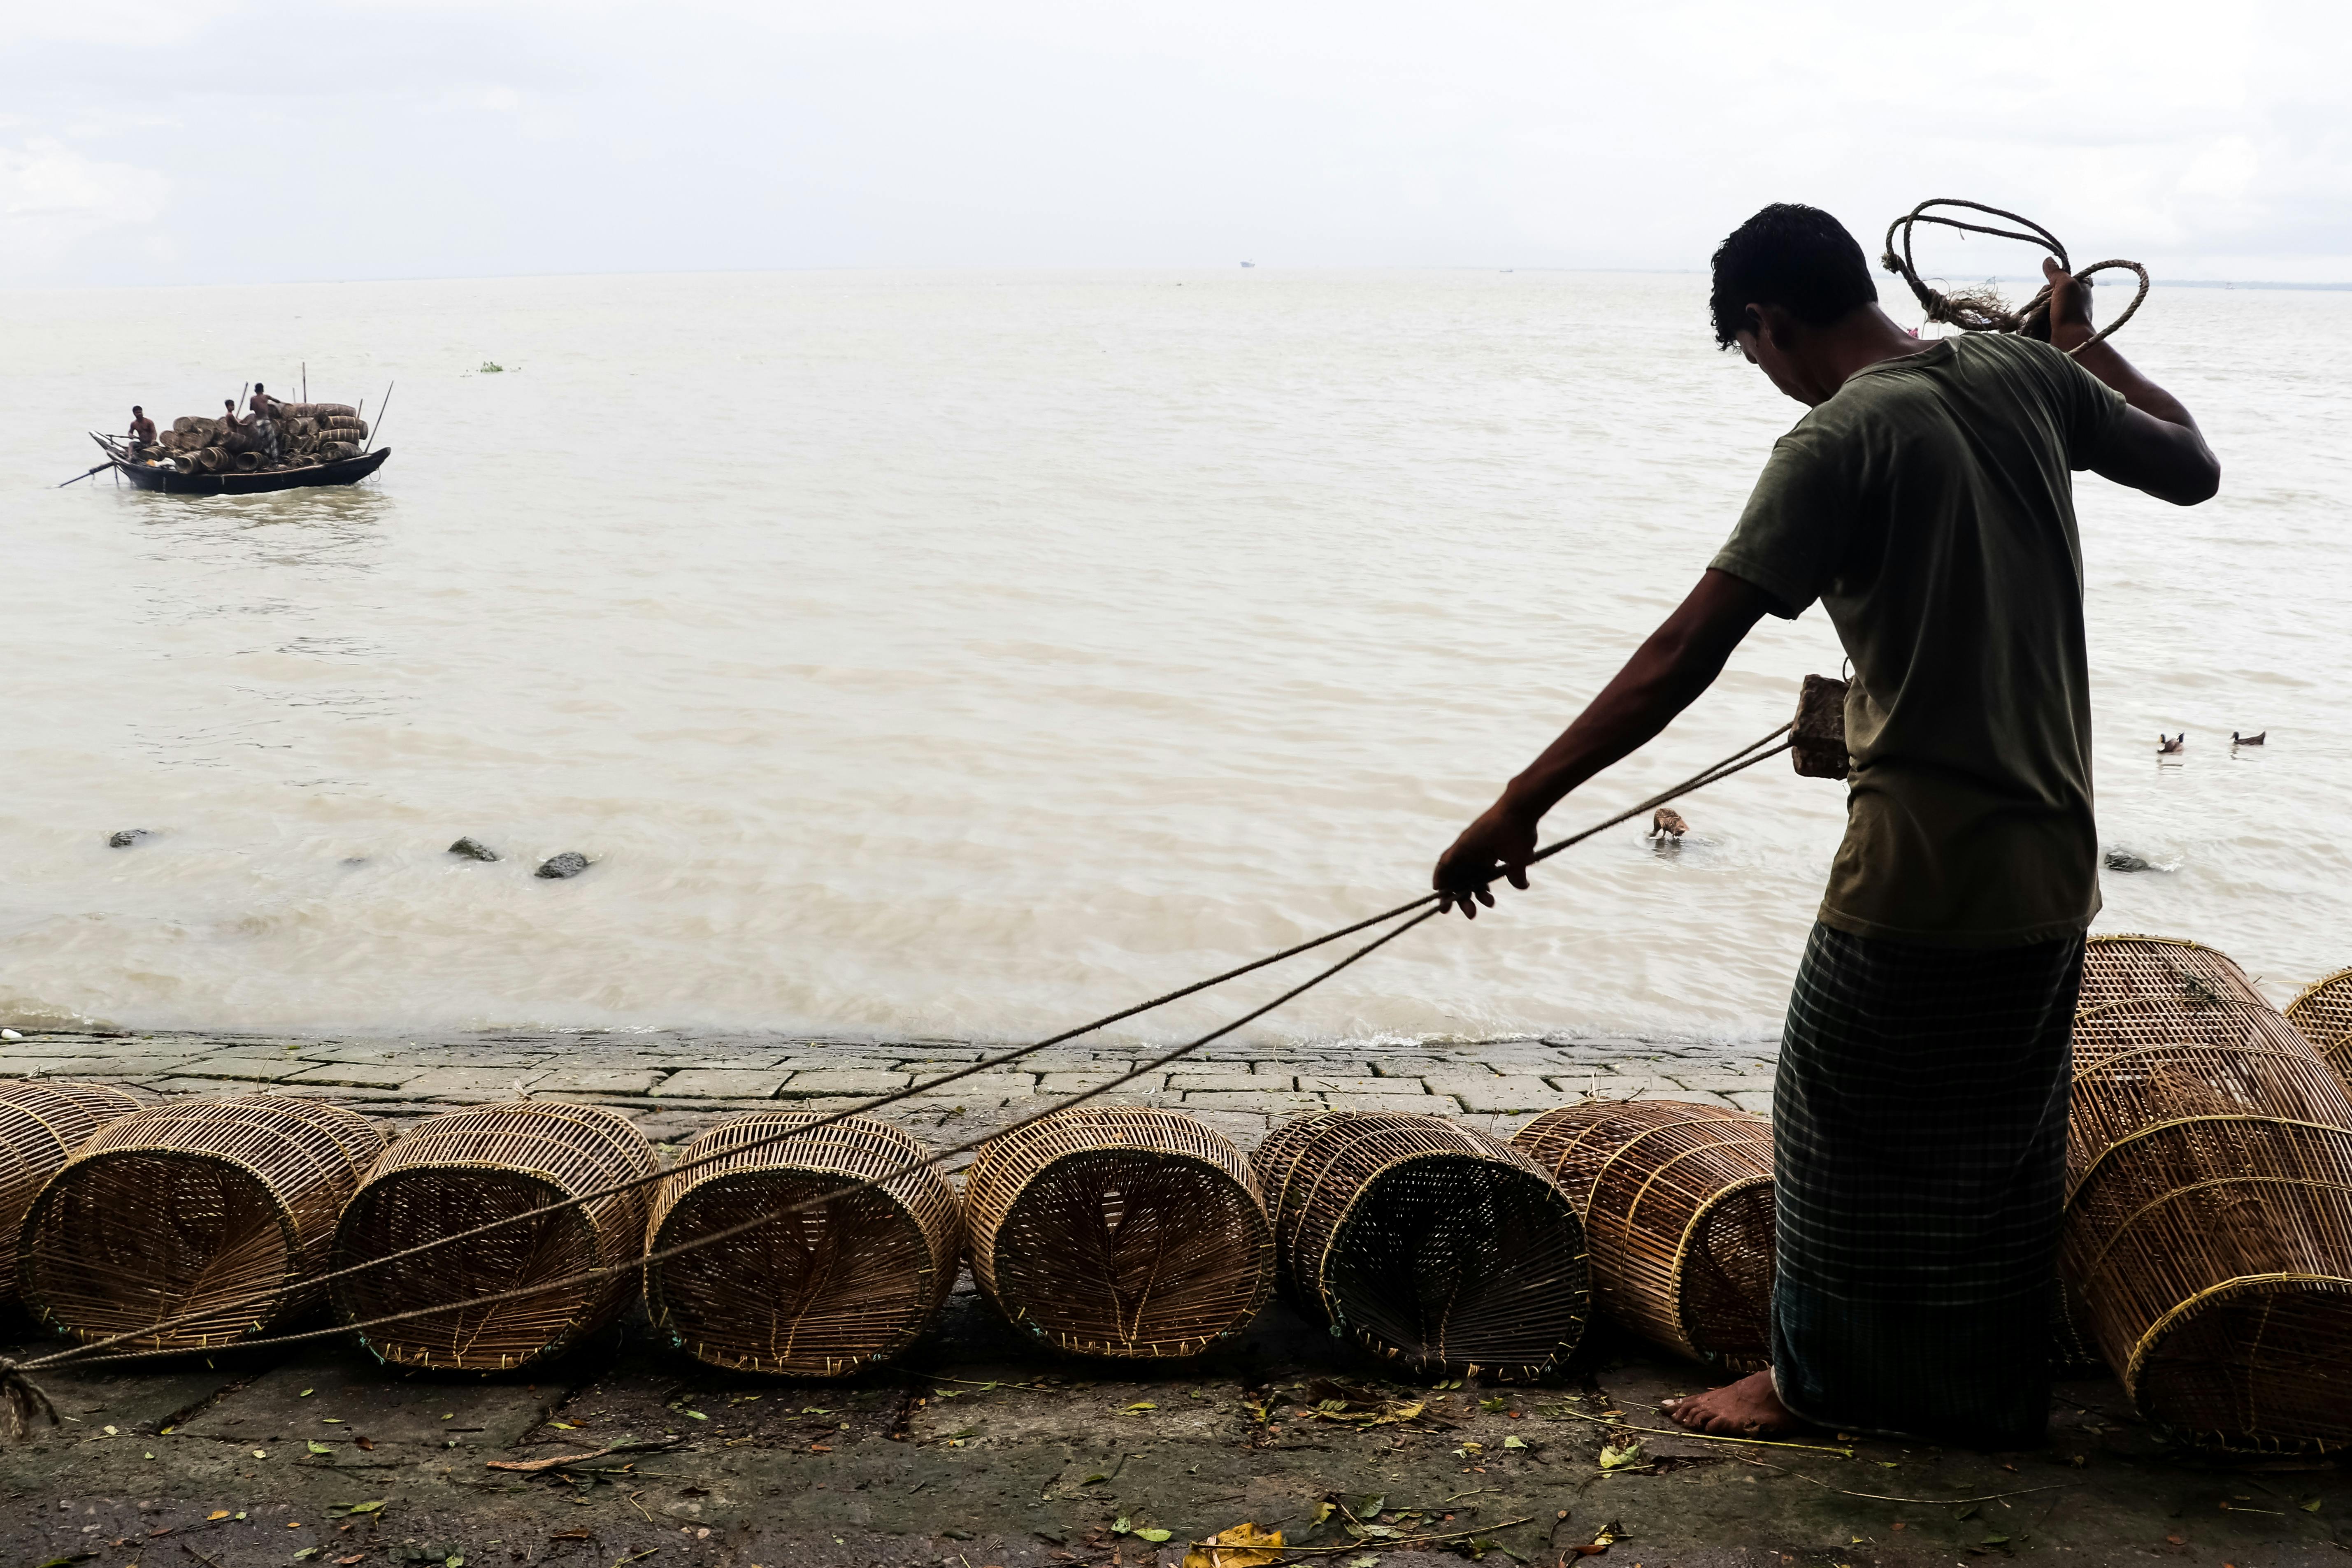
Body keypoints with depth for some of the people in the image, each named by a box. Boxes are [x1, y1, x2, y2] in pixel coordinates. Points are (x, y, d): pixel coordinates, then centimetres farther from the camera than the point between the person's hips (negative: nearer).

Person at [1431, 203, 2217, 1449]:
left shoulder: (1839, 441, -18)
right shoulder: (2025, 377, 1)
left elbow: (1681, 659, -23)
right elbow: (2194, 468, 18)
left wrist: (1522, 806, -22)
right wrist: (2085, 341, 31)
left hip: (1925, 869, -7)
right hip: (2052, 864, 7)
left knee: (1842, 1115, 12)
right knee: (2004, 1136, 20)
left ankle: (1817, 1376, 26)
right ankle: (1994, 1393, 33)